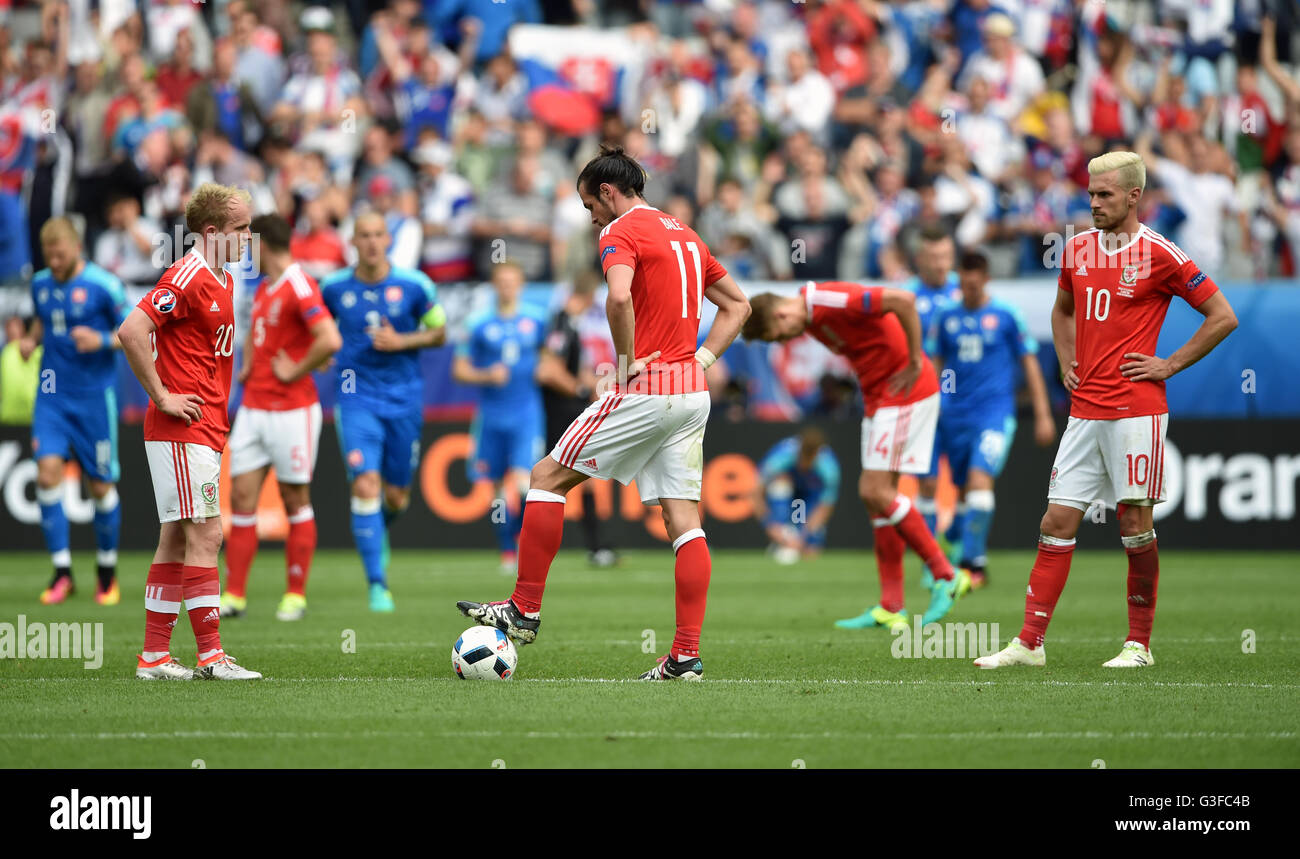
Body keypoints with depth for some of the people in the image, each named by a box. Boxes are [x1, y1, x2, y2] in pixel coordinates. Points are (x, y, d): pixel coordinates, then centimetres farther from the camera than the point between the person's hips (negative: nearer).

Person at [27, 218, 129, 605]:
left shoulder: (102, 285, -9)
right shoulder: (40, 284, 7)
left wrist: (103, 340, -23)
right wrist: (32, 339, 6)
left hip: (94, 396, -4)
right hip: (52, 395, 4)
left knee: (100, 485, 3)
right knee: (47, 472, -12)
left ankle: (107, 571, 22)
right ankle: (62, 572, -7)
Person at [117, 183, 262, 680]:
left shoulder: (224, 280, 16)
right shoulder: (187, 277, -14)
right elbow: (131, 331, -24)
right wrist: (162, 397, -20)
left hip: (205, 430, 9)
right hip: (182, 430, -9)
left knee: (177, 541, 9)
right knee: (205, 535, -10)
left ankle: (155, 656, 11)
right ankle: (211, 654, -9)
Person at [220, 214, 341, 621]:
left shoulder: (300, 287, -14)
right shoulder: (263, 288, 14)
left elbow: (330, 341, -27)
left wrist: (295, 372, -16)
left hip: (292, 411, -8)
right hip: (253, 408, 8)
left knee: (296, 503, 2)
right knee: (241, 497, 2)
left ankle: (296, 595, 9)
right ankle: (235, 595, 3)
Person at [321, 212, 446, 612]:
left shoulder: (414, 285, -5)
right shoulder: (334, 287, -1)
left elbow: (438, 332, 5)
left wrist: (401, 341, -12)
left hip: (404, 399, 1)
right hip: (356, 397, -1)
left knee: (396, 496, 8)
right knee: (366, 485, -17)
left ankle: (379, 530, 46)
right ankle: (377, 584, -14)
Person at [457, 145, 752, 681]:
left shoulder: (622, 232, -7)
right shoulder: (684, 234, 19)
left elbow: (619, 297, -28)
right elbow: (737, 305, 26)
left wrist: (627, 361, -15)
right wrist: (701, 359, 16)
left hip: (646, 390, -8)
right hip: (692, 395, 8)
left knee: (547, 479, 4)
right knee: (683, 521, 3)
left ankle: (524, 611, 7)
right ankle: (686, 656, -3)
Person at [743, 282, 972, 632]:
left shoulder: (833, 302, -22)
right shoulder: (810, 317, 10)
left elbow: (903, 300, -29)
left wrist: (914, 362, -21)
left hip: (907, 390, -10)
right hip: (879, 395, 10)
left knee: (877, 491, -12)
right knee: (874, 493, 5)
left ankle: (946, 576, -2)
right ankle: (891, 608, 5)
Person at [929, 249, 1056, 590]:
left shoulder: (1006, 316, 0)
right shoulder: (946, 318, 8)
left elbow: (1029, 363, 4)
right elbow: (935, 365, 16)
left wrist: (1043, 414, 2)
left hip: (995, 412, -4)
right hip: (955, 416, 4)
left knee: (980, 479, -19)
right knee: (964, 490, 7)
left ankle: (974, 563, -19)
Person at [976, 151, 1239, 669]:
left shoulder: (1159, 255, -6)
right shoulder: (1077, 249, 11)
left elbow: (1223, 317, -3)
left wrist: (1170, 365, -6)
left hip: (1135, 409, -5)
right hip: (1084, 409, 6)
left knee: (1135, 521, -2)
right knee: (1057, 521, 1)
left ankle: (1139, 644, 8)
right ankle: (1030, 642, 0)